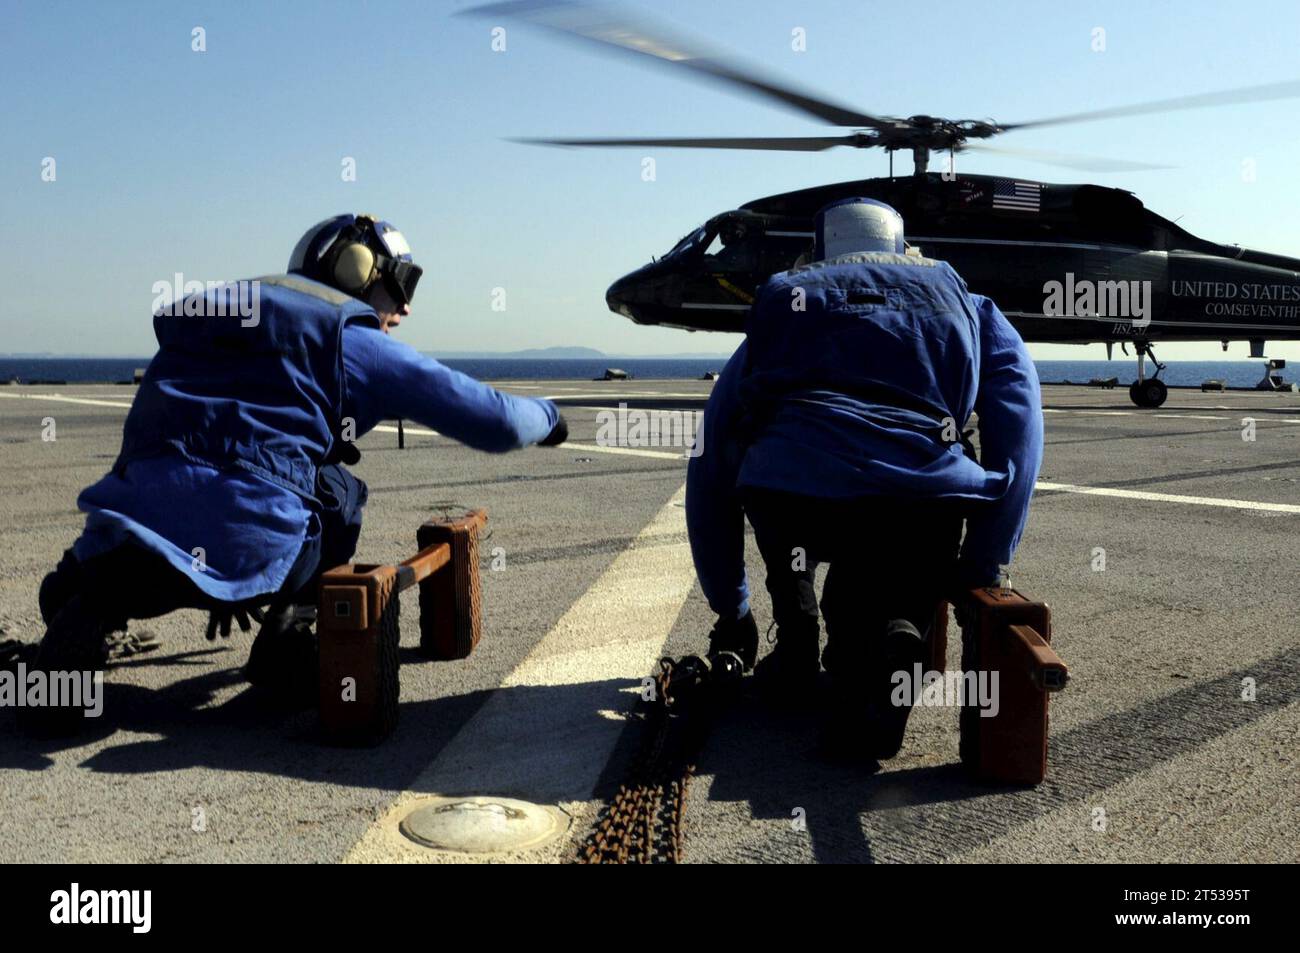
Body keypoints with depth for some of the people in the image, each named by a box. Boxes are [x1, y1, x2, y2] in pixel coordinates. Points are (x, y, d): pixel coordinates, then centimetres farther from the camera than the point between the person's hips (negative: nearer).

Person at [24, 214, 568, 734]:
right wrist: (547, 418, 34)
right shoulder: (356, 343, 12)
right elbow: (494, 421, 9)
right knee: (337, 491, 21)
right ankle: (287, 637, 11)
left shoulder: (214, 319, 31)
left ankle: (88, 603, 1)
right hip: (246, 543, -5)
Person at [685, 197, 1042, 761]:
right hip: (924, 513, -1)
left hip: (788, 499, 1)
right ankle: (893, 630, -3)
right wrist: (979, 573, 19)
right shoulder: (967, 306, 32)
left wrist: (730, 611, 42)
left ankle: (794, 650, 27)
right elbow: (1019, 426, 15)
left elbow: (710, 469, 34)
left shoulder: (782, 301, 33)